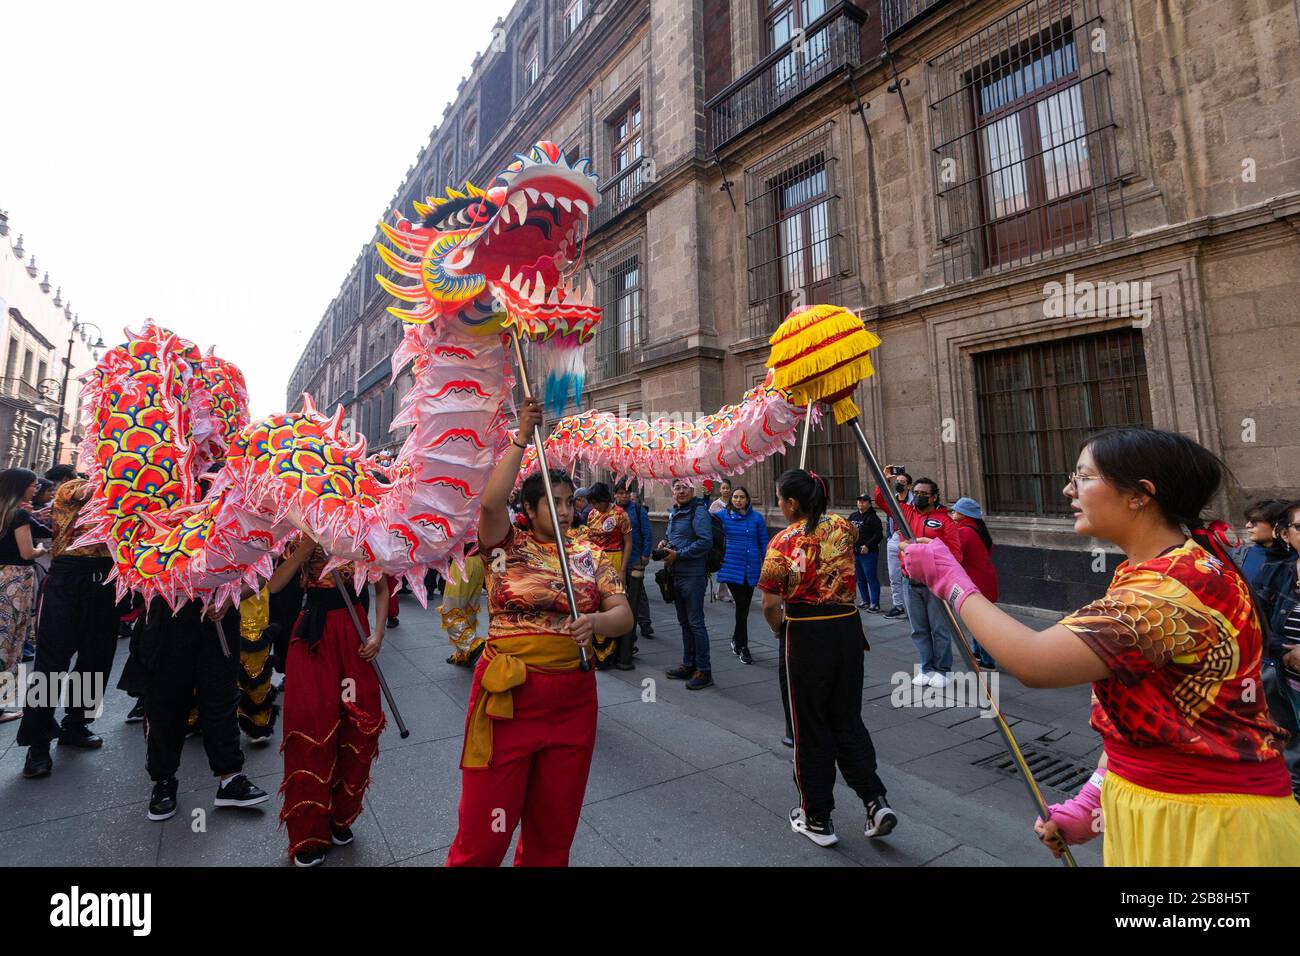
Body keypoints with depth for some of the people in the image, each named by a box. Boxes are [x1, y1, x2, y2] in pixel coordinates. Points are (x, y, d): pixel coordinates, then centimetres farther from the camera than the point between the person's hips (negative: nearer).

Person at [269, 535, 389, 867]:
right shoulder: (299, 535, 5)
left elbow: (382, 587, 5)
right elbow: (274, 585, -6)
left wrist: (378, 633, -4)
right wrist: (306, 547, -15)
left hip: (353, 631, 0)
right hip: (313, 634, 0)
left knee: (359, 725, 2)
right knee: (311, 727, 0)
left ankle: (341, 817, 26)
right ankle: (310, 834, 19)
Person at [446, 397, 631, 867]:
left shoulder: (590, 555, 5)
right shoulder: (507, 545, -1)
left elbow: (624, 614, -2)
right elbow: (491, 501, -22)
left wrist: (595, 622, -24)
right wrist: (520, 438, -18)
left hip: (573, 698, 3)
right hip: (508, 693, -3)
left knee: (554, 825, 18)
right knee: (485, 827, 5)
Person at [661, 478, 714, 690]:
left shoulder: (698, 511, -12)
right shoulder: (674, 512, 14)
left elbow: (705, 542, -21)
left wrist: (678, 554, -19)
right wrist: (664, 543, 4)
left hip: (693, 575, -9)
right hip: (676, 574, 9)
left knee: (695, 622, -4)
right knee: (684, 622, 17)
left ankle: (704, 671, 7)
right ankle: (688, 665, 29)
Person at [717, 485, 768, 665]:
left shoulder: (756, 518, 1)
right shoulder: (723, 516, -1)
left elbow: (764, 542, 5)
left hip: (751, 568, 2)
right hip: (731, 567, -2)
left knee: (744, 606, 12)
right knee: (742, 605, -6)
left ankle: (737, 640, 33)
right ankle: (743, 646, 6)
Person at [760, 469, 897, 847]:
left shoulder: (783, 542, -14)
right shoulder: (841, 527, 0)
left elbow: (770, 605, -13)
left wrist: (779, 626, 6)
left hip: (807, 636, -5)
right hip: (848, 629, 5)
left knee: (812, 727, 11)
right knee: (848, 719, 21)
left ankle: (818, 819, 24)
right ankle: (876, 801, 16)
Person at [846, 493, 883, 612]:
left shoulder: (873, 517, -8)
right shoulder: (853, 516, 14)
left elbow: (879, 535, -15)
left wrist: (868, 546, -20)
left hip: (868, 553, -7)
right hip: (855, 552, 8)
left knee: (871, 578, -6)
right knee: (860, 578, 14)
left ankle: (875, 604, 0)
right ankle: (865, 601, 25)